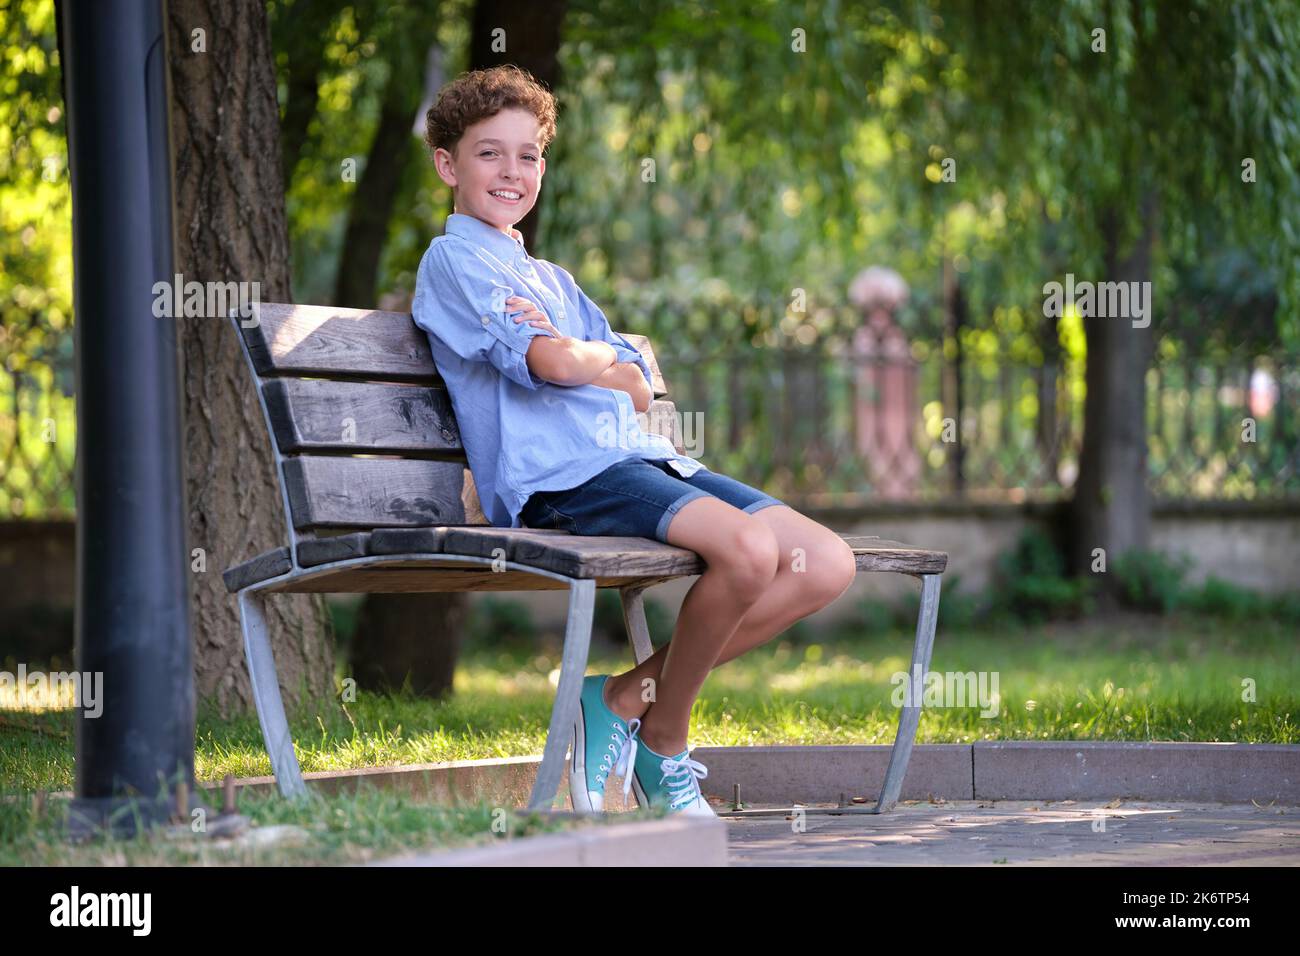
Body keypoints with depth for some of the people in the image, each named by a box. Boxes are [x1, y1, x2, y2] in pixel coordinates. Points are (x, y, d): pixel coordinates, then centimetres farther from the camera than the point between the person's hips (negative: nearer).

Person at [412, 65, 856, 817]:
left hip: (638, 457, 9)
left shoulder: (553, 280, 30)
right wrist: (601, 356, 10)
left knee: (827, 564, -6)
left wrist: (561, 349, -3)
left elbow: (639, 388, 16)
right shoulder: (453, 261, 4)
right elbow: (552, 363, -12)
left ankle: (627, 695, -2)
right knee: (749, 547, -32)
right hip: (558, 475, -9)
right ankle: (664, 748, -10)